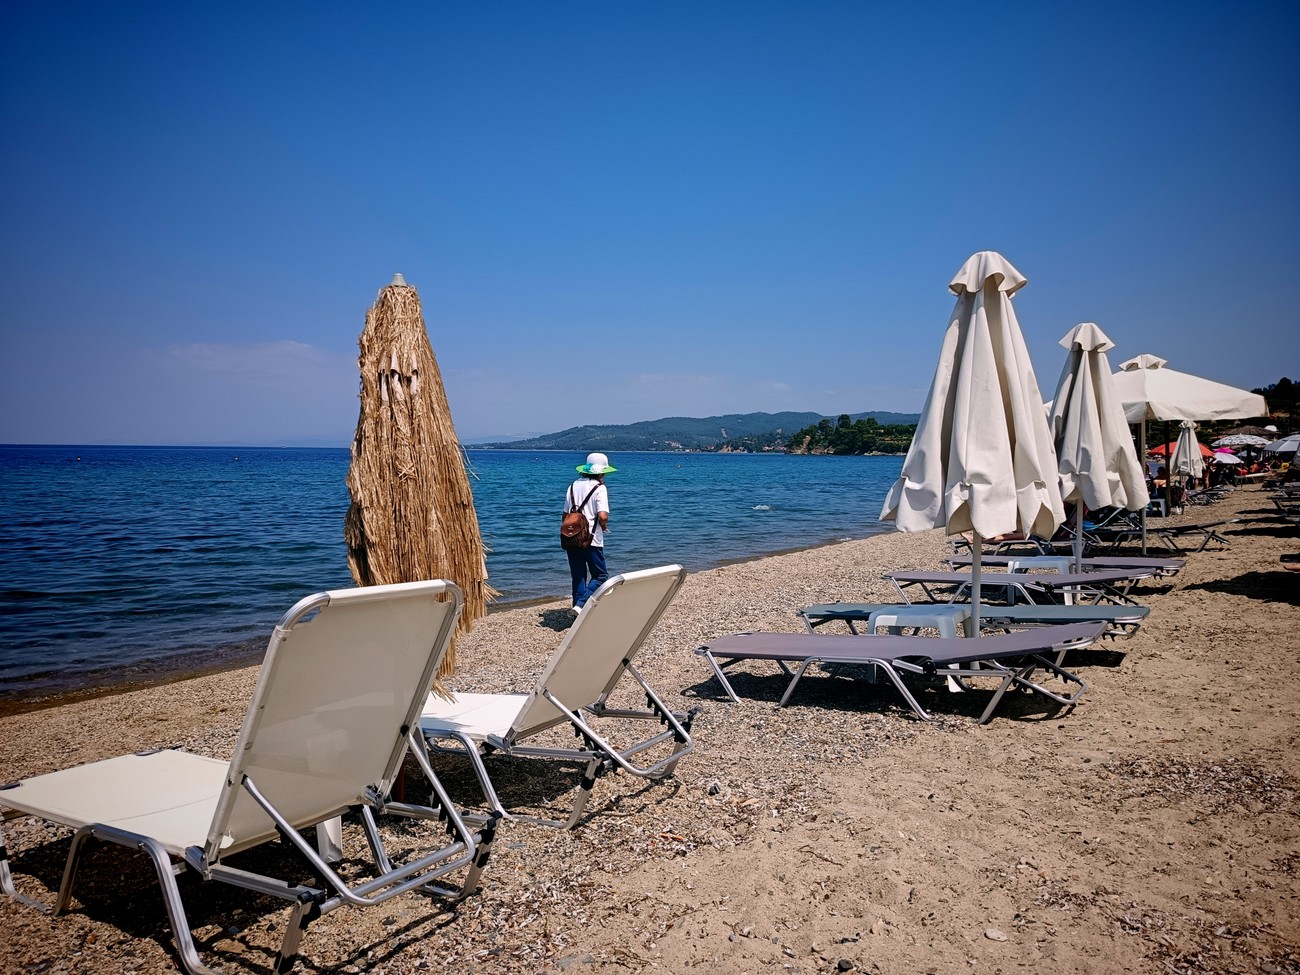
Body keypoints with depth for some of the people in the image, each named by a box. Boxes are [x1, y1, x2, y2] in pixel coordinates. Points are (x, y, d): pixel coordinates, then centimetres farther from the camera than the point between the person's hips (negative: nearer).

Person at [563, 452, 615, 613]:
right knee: (600, 575, 6)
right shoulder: (599, 488, -9)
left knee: (578, 576, 13)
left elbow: (565, 513, 13)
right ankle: (581, 605, -10)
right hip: (591, 540, -6)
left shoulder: (574, 485, 10)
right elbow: (603, 516, -21)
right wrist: (604, 526, 2)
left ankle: (578, 608, 13)